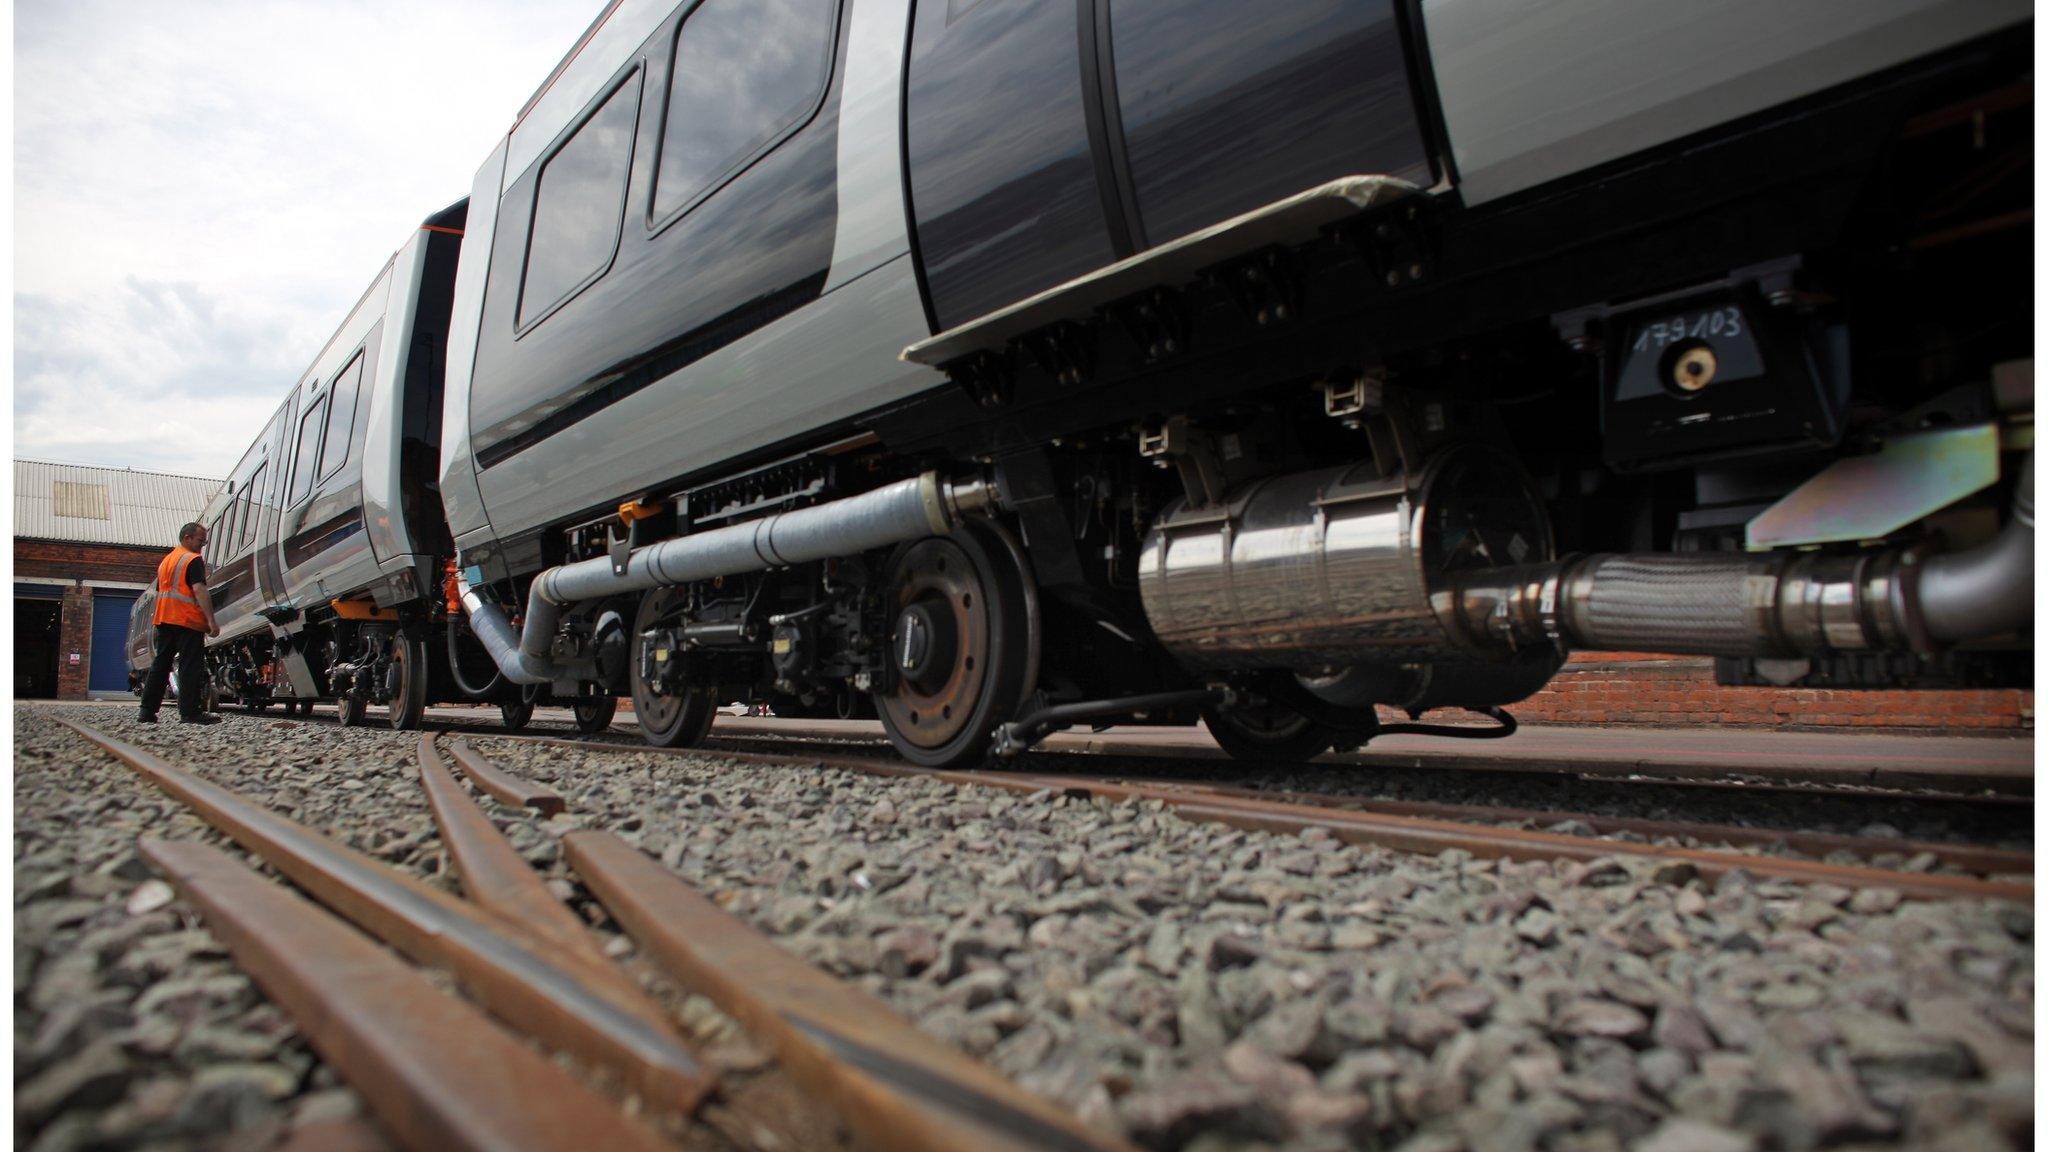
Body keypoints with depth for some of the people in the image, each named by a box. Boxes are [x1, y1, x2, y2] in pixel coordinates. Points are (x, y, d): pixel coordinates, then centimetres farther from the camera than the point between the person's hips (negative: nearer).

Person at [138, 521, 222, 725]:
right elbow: (199, 590, -19)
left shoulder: (165, 561, 21)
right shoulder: (193, 560, -7)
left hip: (164, 620, 9)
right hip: (187, 622, -9)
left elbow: (159, 593, 26)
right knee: (190, 667, -7)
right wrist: (211, 620, -23)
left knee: (160, 665, 11)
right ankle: (190, 712, -10)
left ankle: (147, 711, 11)